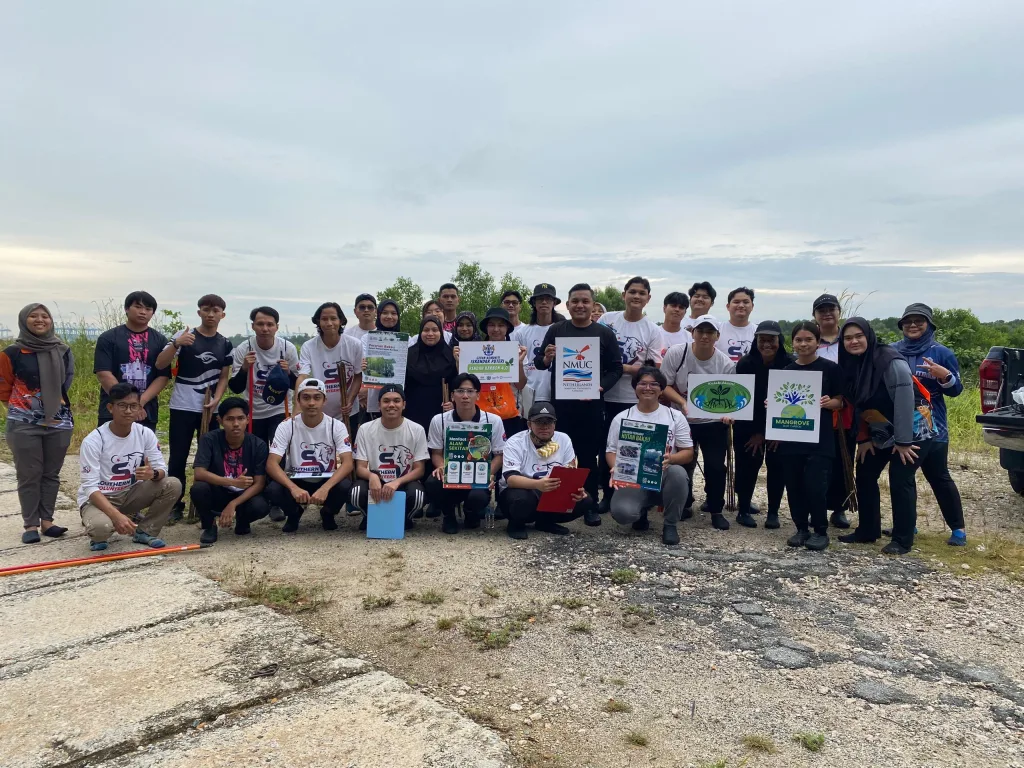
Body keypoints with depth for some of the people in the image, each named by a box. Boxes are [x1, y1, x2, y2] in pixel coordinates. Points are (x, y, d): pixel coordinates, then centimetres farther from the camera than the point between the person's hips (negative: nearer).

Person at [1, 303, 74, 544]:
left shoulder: (63, 351, 5)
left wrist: (57, 403, 12)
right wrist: (21, 408, 5)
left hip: (59, 422, 3)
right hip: (24, 425, -3)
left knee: (51, 474, 9)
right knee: (29, 475, 2)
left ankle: (47, 520, 18)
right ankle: (30, 524, 10)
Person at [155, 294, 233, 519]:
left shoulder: (225, 344, 7)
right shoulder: (184, 336, -3)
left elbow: (224, 377, 10)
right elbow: (160, 364, -12)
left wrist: (216, 400, -6)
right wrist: (176, 344, -28)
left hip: (210, 409, 3)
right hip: (183, 407, -3)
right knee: (178, 458, -1)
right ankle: (176, 505, 10)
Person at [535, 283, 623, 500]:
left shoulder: (605, 333, 3)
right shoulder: (555, 330, 5)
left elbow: (616, 368, 2)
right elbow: (538, 363, 7)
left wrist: (601, 387, -15)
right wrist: (546, 358, -16)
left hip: (591, 405, -1)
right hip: (559, 404, 1)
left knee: (588, 458, 7)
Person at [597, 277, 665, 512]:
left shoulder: (653, 331, -2)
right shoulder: (607, 319, 2)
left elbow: (654, 369, -7)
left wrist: (623, 368, -14)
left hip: (636, 400, -1)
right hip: (606, 396, 1)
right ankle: (607, 494, 22)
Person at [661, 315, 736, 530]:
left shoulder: (726, 364, -11)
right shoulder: (676, 353, -13)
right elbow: (664, 385, -10)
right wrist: (683, 402, -25)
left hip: (714, 423, 0)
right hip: (681, 421, 0)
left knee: (716, 467, -1)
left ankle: (716, 511, 19)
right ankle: (685, 505, 30)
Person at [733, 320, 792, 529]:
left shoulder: (789, 364, -14)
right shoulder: (745, 364, -14)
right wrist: (756, 432, -13)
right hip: (748, 424, -1)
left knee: (777, 465, -2)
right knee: (748, 464, -3)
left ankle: (773, 512, 9)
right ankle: (743, 509, 9)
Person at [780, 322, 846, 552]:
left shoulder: (830, 368, -2)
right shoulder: (786, 371, 8)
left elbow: (839, 402, 0)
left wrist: (828, 402, -20)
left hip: (820, 438, -4)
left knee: (815, 486, -7)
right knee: (794, 485, 6)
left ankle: (820, 531, 11)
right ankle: (801, 528, 21)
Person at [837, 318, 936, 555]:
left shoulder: (891, 361, -24)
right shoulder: (850, 365, -2)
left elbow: (905, 402, -24)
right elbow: (858, 405, 6)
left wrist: (903, 441, -23)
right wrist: (863, 438, 4)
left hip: (911, 432, -8)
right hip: (879, 434, 8)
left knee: (900, 481, -9)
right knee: (864, 477, 8)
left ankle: (902, 540, 4)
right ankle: (866, 531, 20)